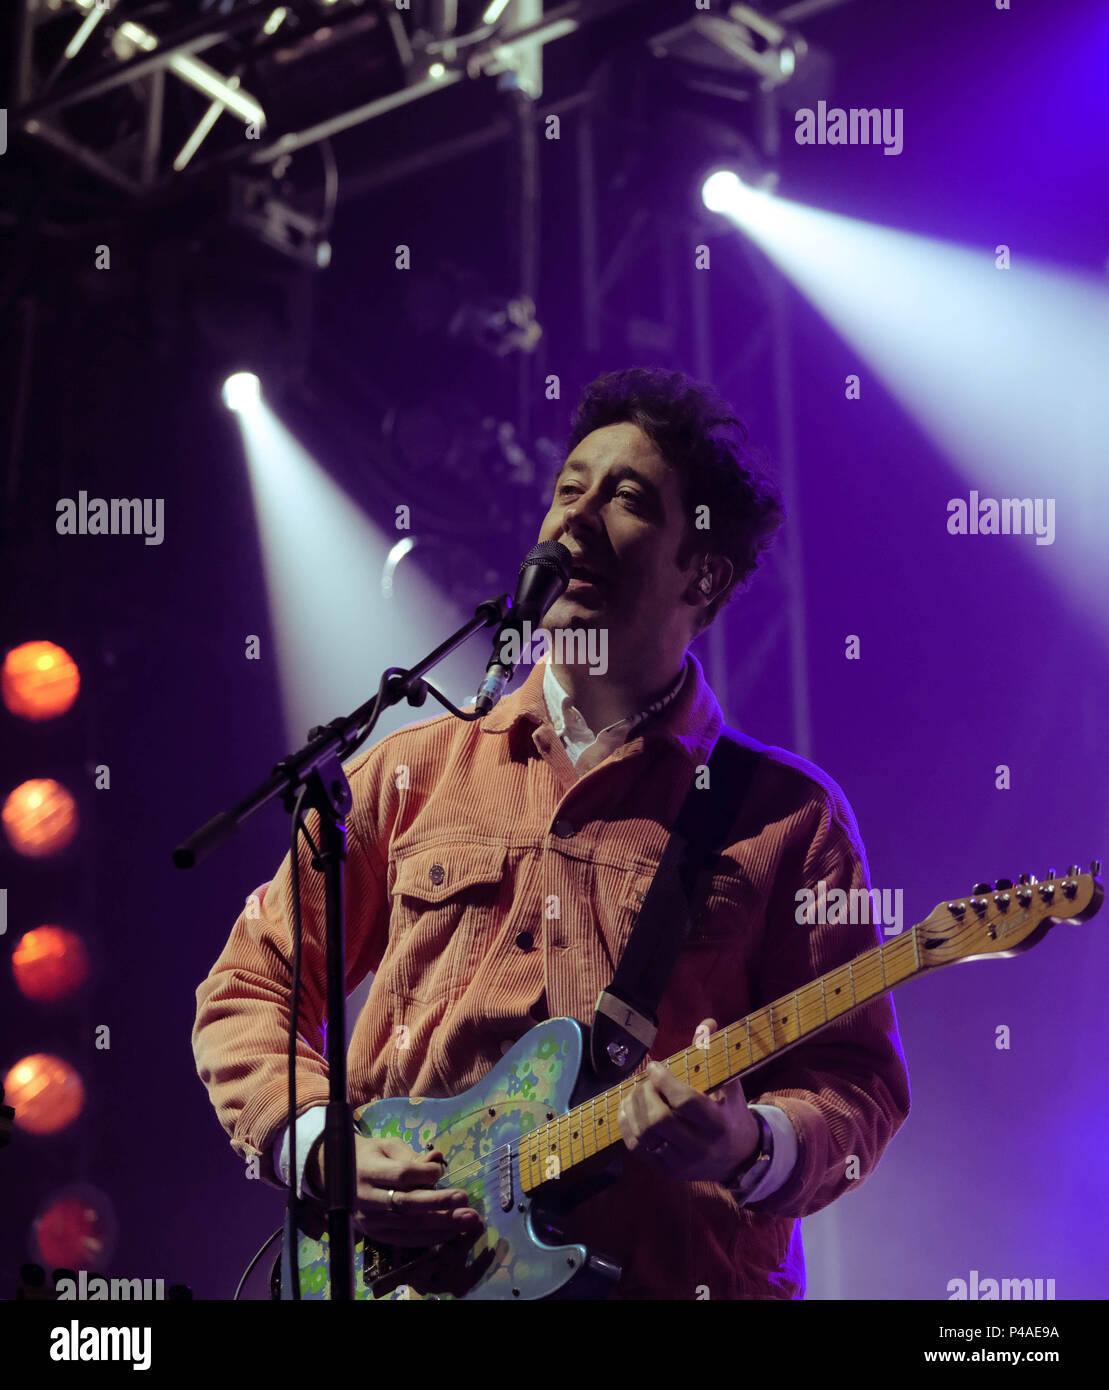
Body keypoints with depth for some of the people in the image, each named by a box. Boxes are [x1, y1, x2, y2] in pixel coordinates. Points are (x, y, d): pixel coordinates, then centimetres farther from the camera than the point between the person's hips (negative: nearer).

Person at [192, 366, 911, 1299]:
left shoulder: (787, 816, 7)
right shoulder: (415, 772, 14)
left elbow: (858, 1082, 5)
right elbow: (250, 989, 16)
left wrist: (752, 1151, -15)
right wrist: (322, 1147, 0)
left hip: (676, 1274, -2)